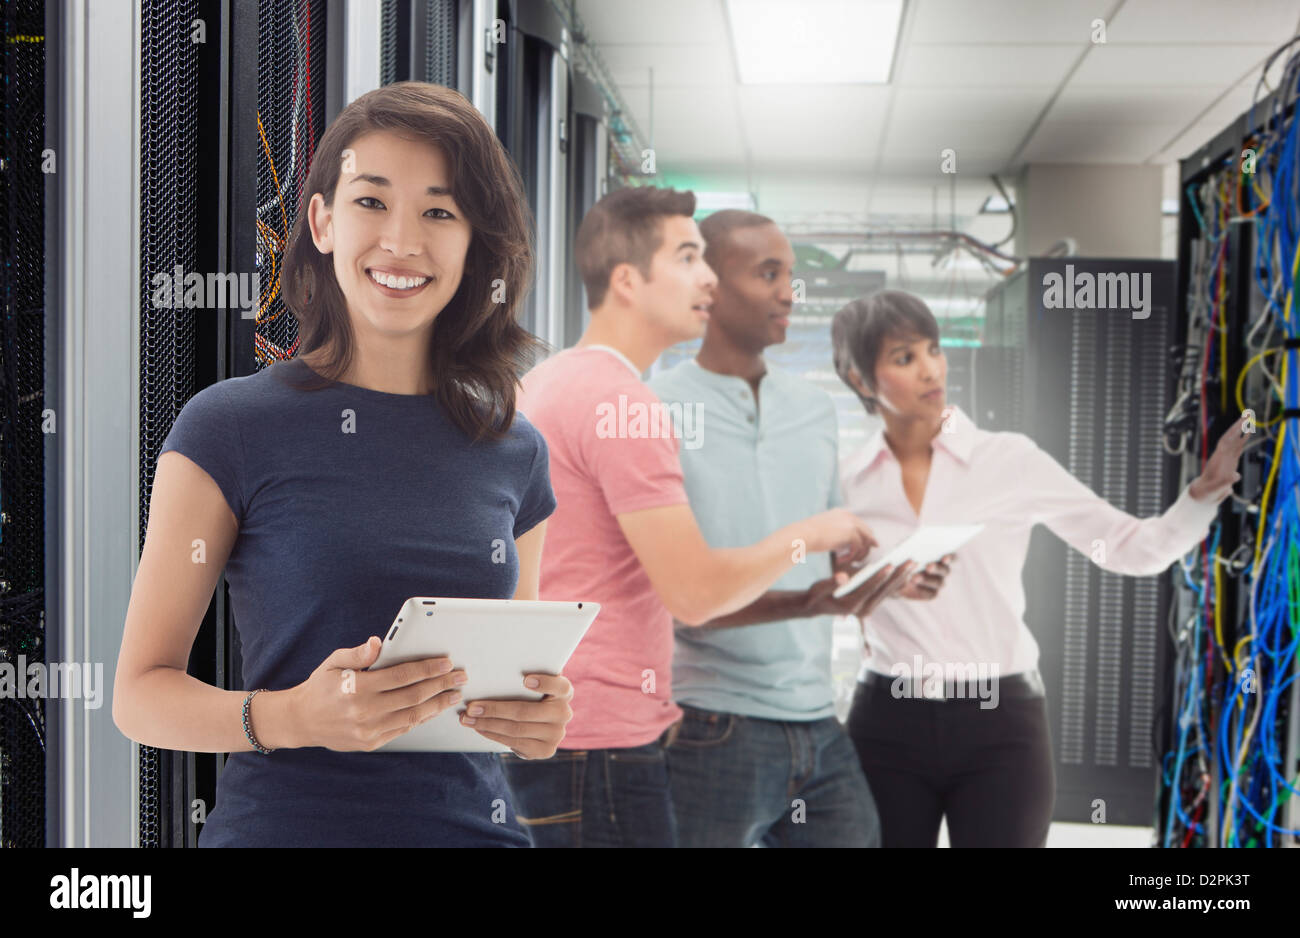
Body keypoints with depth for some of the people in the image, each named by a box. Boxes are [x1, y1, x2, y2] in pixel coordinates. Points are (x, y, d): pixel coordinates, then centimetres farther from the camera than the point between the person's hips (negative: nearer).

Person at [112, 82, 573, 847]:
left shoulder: (515, 452, 5)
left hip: (476, 820, 3)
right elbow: (141, 693, -7)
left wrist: (542, 717, -7)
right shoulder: (230, 427, -7)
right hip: (284, 819, -3)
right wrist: (293, 717, -24)